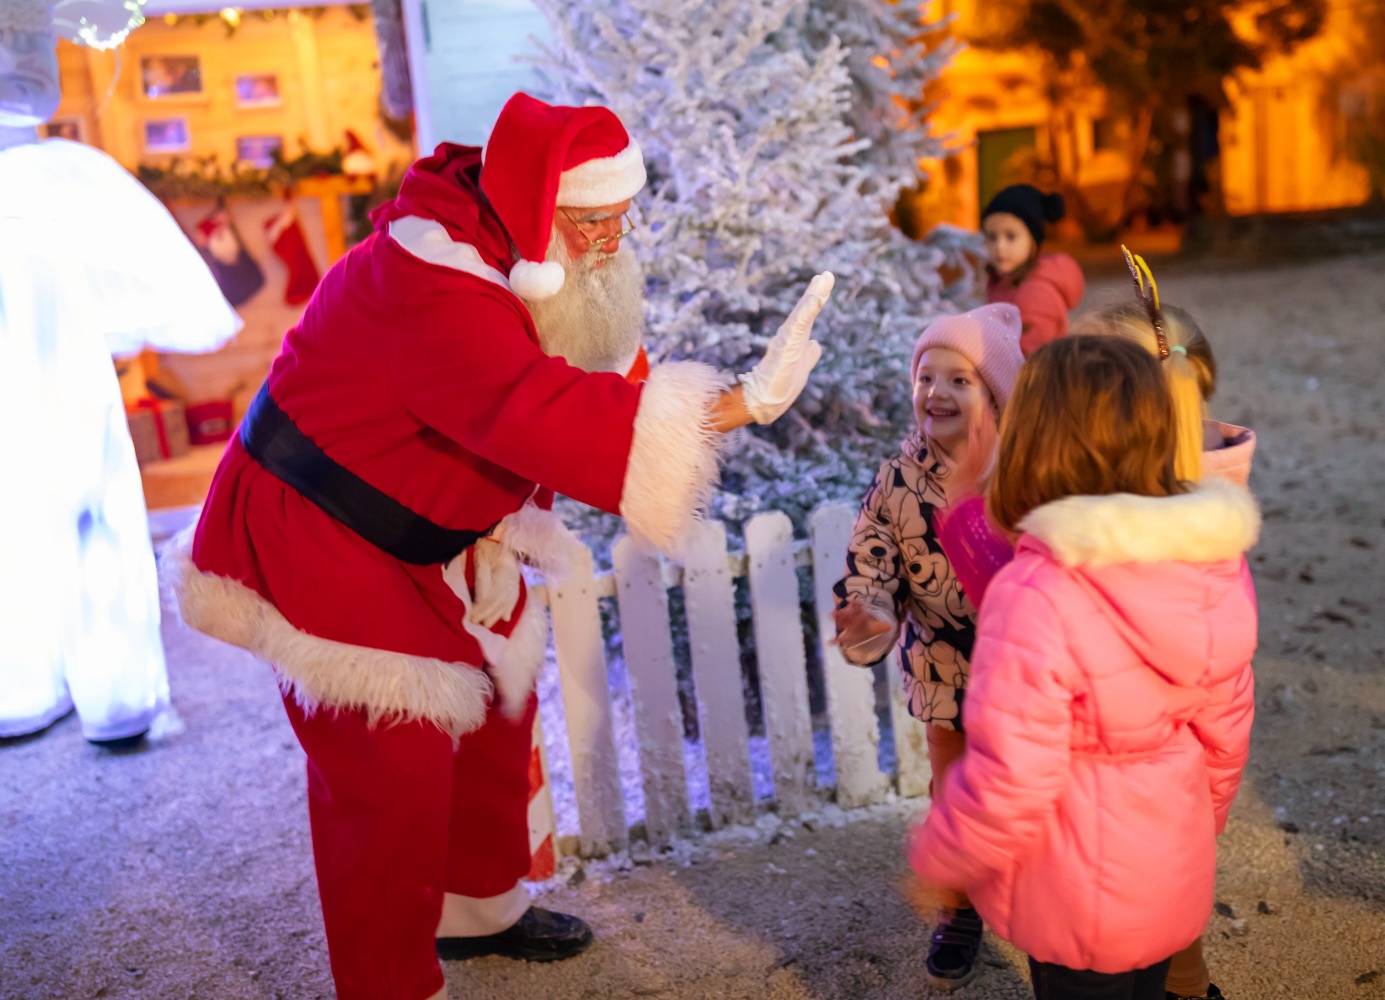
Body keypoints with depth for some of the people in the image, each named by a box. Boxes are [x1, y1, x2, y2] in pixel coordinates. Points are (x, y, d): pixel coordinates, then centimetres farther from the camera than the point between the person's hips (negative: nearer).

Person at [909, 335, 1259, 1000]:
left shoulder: (1038, 599, -31)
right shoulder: (1215, 564, -10)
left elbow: (1008, 785, -26)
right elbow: (1226, 727, 2)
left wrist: (934, 862, -8)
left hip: (1080, 901, -5)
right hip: (1176, 878, 6)